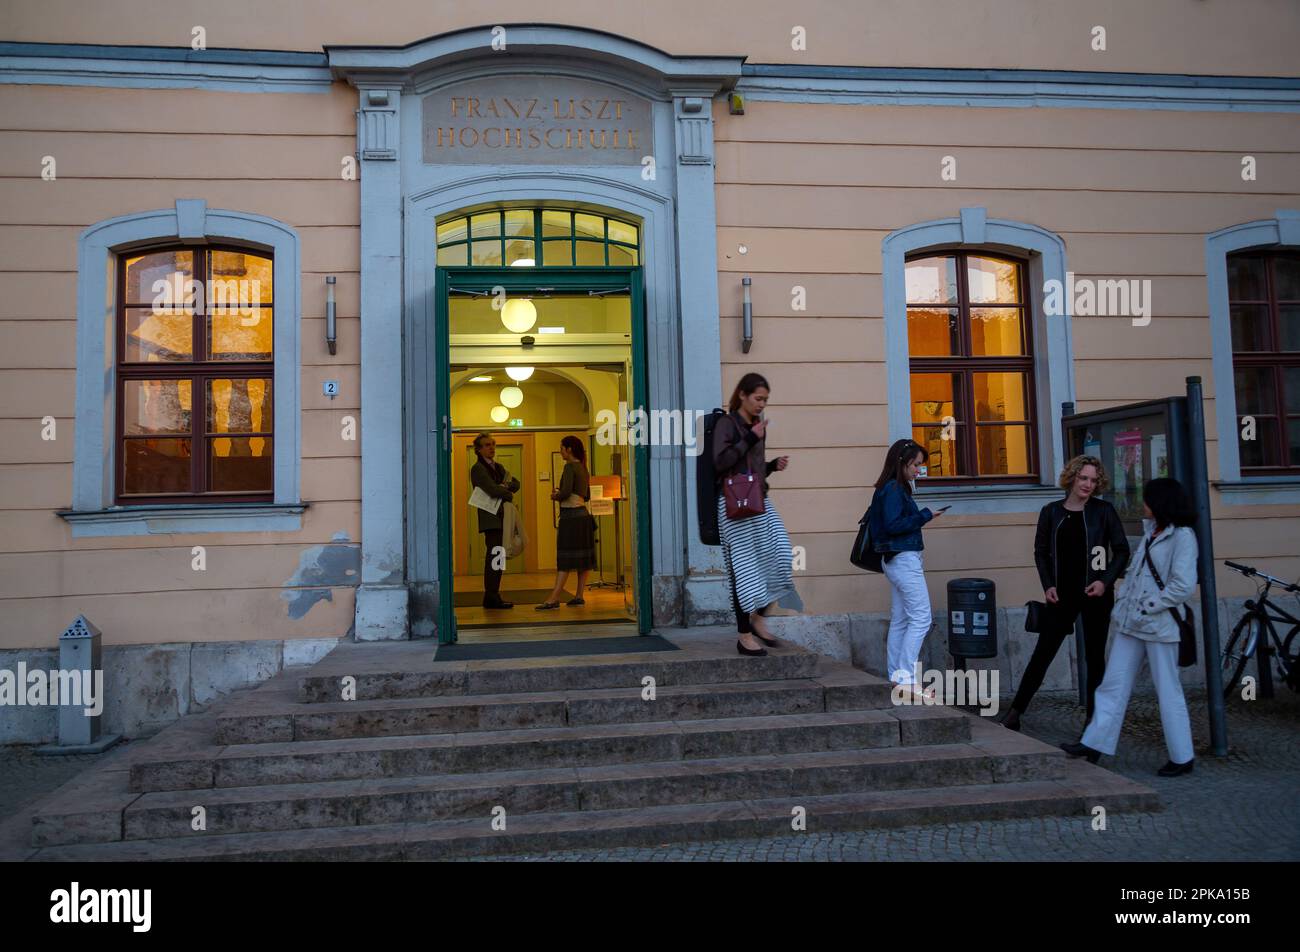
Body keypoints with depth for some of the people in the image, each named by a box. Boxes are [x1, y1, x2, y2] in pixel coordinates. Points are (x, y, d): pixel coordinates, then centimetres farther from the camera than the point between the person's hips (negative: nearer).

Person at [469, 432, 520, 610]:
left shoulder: (498, 467, 20)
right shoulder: (478, 469, -7)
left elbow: (515, 483, 13)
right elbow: (492, 490, -19)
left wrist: (506, 487, -7)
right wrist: (509, 495, -5)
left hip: (501, 517, 9)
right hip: (491, 517, -9)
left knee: (497, 557, 9)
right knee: (494, 556, -10)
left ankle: (492, 596, 14)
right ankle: (491, 598, -7)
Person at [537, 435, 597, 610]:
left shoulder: (570, 467, -12)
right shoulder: (582, 468, 14)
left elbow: (566, 492, -22)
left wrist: (555, 496, -2)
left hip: (571, 516, -9)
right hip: (583, 514, 9)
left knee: (565, 560, -10)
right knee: (583, 558, 8)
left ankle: (553, 599, -10)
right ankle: (579, 596, 12)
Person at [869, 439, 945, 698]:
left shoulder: (896, 488, 14)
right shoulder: (894, 489, -14)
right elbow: (893, 525, -22)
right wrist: (925, 516, -15)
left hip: (896, 560, 10)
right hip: (904, 559, -10)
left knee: (900, 621, 11)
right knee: (921, 618, -8)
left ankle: (896, 678, 15)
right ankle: (906, 676, -8)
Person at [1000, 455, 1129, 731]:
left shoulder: (1104, 511, -1)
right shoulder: (1051, 512, 3)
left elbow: (1121, 550, 3)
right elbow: (1041, 552, 10)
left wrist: (1105, 581, -9)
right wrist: (1048, 585, -2)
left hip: (1095, 594, -1)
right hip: (1063, 594, 1)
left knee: (1095, 657, 8)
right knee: (1042, 653, 1)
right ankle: (1015, 711, 6)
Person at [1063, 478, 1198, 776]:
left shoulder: (1182, 537, -12)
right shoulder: (1151, 531, 14)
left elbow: (1183, 586, -19)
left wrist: (1146, 608, -15)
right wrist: (1121, 606, 7)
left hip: (1159, 625, -8)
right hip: (1130, 623, 8)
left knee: (1168, 692, 3)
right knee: (1113, 684, 7)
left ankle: (1182, 758, 16)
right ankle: (1093, 744, 11)